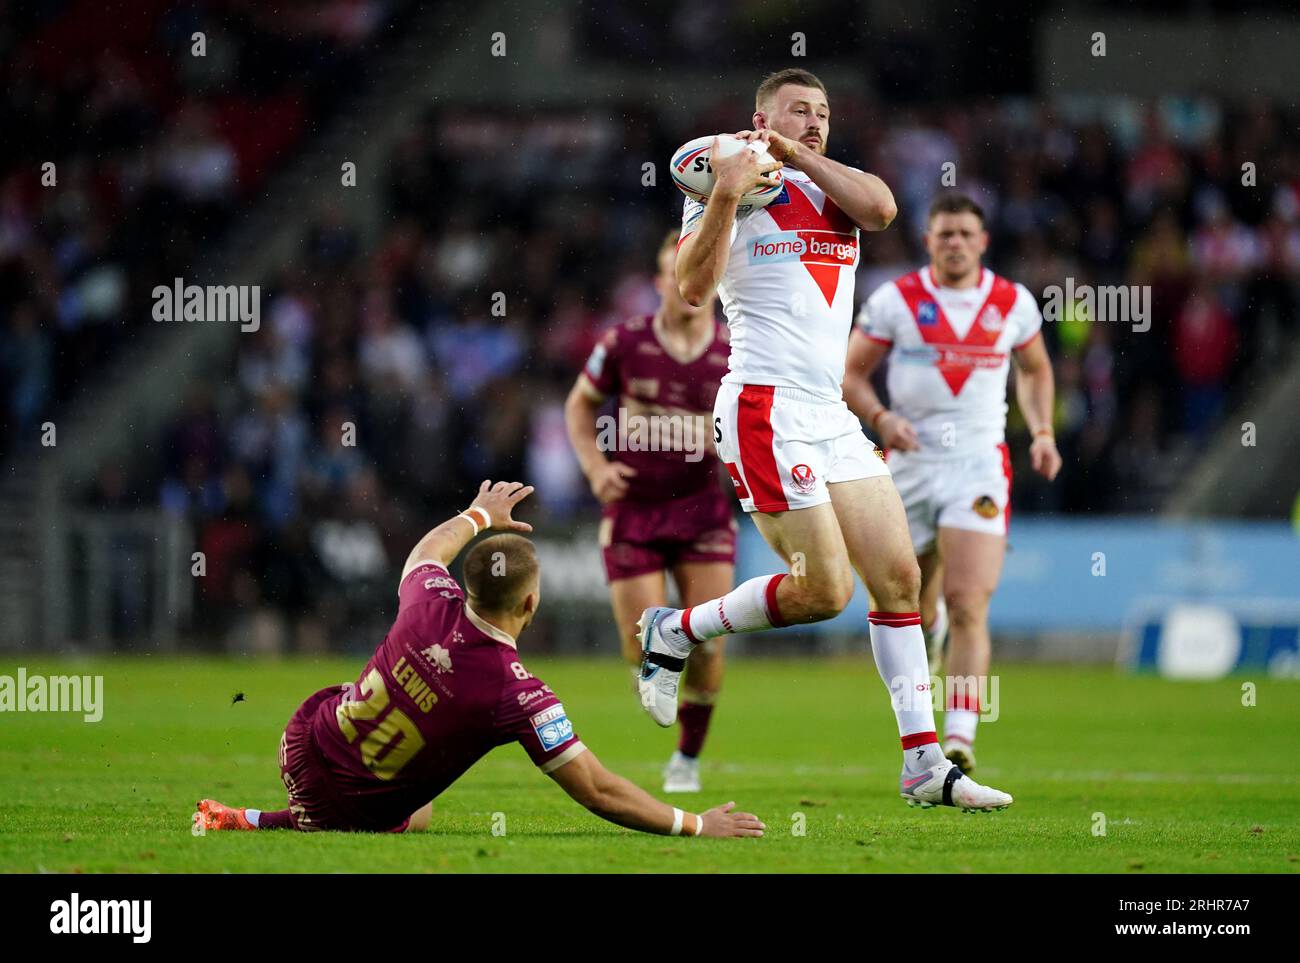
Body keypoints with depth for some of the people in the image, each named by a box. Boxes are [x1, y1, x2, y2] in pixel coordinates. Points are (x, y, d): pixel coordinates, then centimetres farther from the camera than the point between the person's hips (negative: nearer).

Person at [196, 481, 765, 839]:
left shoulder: (431, 604, -15)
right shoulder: (518, 695, -27)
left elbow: (428, 550, 13)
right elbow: (597, 791, -23)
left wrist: (480, 515, 32)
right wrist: (694, 826, -16)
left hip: (306, 743, 5)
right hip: (360, 811, -5)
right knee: (414, 820, 32)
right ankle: (253, 827, 18)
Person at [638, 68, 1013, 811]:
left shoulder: (833, 190, 17)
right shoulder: (730, 186, 0)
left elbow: (881, 208, -7)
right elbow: (694, 287, -14)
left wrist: (798, 157, -6)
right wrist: (725, 196, -23)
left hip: (832, 416, 7)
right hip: (766, 409, -7)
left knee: (899, 577, 1)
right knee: (825, 590, -12)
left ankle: (925, 764, 4)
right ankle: (674, 633, 9)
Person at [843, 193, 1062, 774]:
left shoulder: (1014, 304, 5)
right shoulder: (895, 301, 0)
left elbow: (1035, 369, 22)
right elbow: (851, 374, 4)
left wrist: (1042, 432, 7)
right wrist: (880, 417, -15)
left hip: (979, 465, -1)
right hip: (910, 462, 1)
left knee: (968, 610, -16)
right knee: (914, 608, 12)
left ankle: (959, 738, -22)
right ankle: (930, 632, 52)